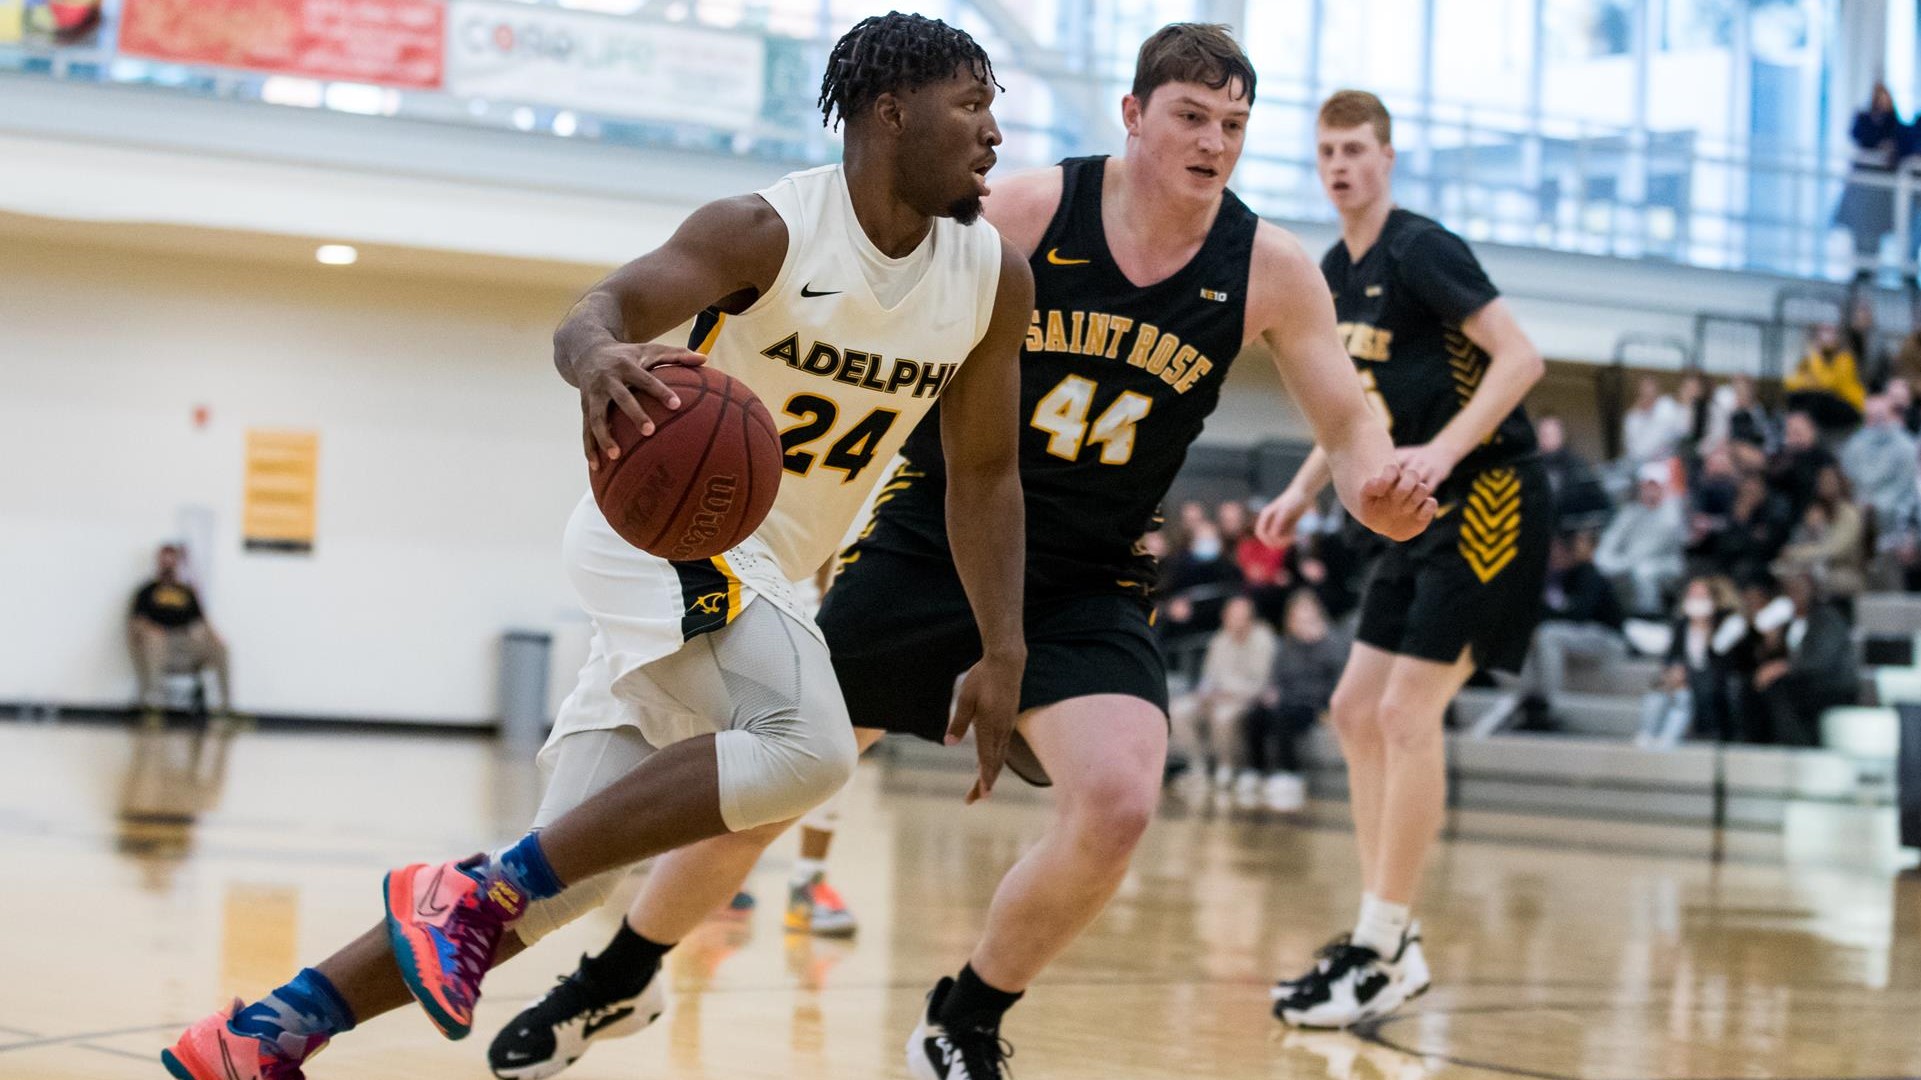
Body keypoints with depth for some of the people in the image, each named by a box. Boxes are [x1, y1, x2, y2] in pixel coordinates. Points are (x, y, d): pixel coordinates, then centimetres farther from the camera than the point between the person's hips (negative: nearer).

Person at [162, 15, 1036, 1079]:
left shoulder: (993, 279, 1)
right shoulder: (767, 230, -17)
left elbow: (983, 473, 9)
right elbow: (599, 310, -29)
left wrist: (1002, 656, 3)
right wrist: (597, 356, -54)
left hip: (760, 570, 7)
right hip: (665, 519, -7)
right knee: (808, 745, -31)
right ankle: (478, 890, -22)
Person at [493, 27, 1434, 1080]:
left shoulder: (1268, 269, -8)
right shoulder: (1026, 212, -13)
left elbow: (1348, 424, -1)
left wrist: (1378, 490, -24)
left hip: (1085, 585, 1)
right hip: (931, 544, -1)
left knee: (1117, 801, -24)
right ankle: (616, 978, 31)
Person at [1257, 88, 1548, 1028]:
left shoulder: (1420, 251, -14)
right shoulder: (1332, 277, 13)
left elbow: (1521, 358, -21)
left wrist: (1442, 450, -31)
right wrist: (1304, 489, 13)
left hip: (1490, 497, -10)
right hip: (1426, 514, 10)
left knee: (1407, 713, -14)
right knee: (1356, 711, 8)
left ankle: (1384, 952, -8)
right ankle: (1384, 939, 13)